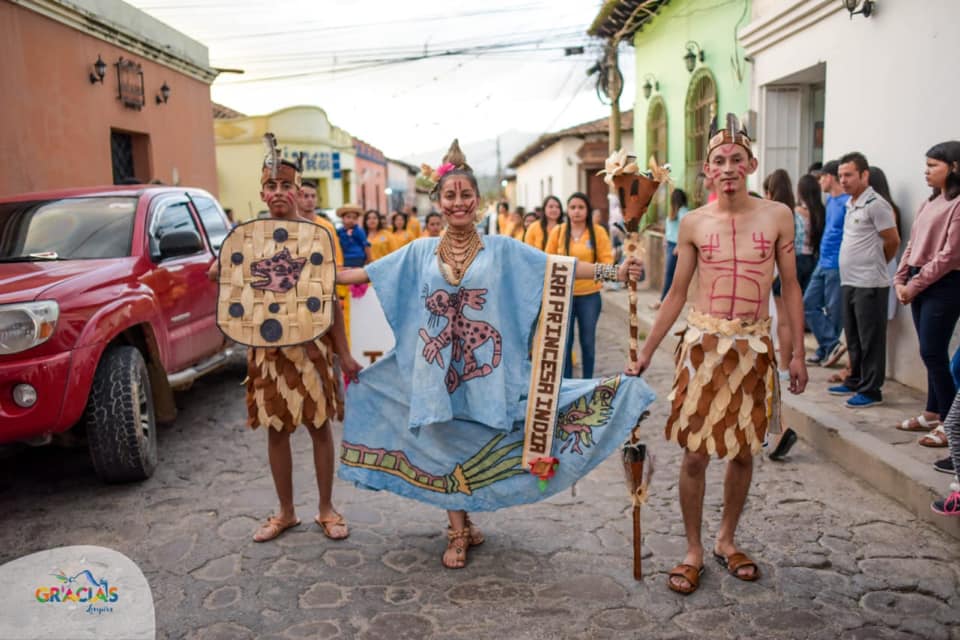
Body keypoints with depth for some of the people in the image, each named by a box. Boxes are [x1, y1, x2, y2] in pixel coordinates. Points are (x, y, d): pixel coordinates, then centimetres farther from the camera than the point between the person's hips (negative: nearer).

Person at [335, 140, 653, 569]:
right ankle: (458, 531, 20)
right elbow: (364, 274, 8)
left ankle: (462, 520, 29)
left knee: (477, 443, 5)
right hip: (437, 367, 1)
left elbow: (558, 267, -6)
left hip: (483, 366, -1)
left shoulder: (502, 250, 0)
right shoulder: (421, 253, 5)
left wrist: (612, 272, -16)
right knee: (444, 444, 6)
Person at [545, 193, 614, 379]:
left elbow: (606, 260, -2)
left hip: (589, 295, 0)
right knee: (564, 341, 5)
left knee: (588, 341, 8)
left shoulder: (598, 231, -2)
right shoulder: (557, 231, 1)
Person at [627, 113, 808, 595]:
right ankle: (693, 550, 16)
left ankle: (726, 541, 30)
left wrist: (797, 351, 1)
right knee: (695, 453, 0)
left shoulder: (777, 216, 2)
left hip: (755, 346, 1)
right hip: (704, 343, -1)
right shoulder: (693, 223, 1)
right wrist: (646, 351, 4)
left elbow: (790, 287, 6)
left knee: (743, 450, 10)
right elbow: (676, 293, 6)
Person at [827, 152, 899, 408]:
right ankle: (855, 381, 29)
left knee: (870, 339, -1)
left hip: (869, 284, -9)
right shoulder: (851, 205, 14)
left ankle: (871, 390, 6)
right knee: (853, 337, 17)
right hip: (849, 282, 9)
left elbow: (893, 241, -8)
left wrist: (875, 263, 6)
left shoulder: (876, 205, -12)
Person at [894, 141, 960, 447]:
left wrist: (915, 285, -13)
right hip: (918, 285, 8)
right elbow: (912, 244, 14)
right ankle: (933, 414, 22)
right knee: (931, 353, 13)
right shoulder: (929, 203, 15)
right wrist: (900, 281, 3)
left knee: (933, 353, -7)